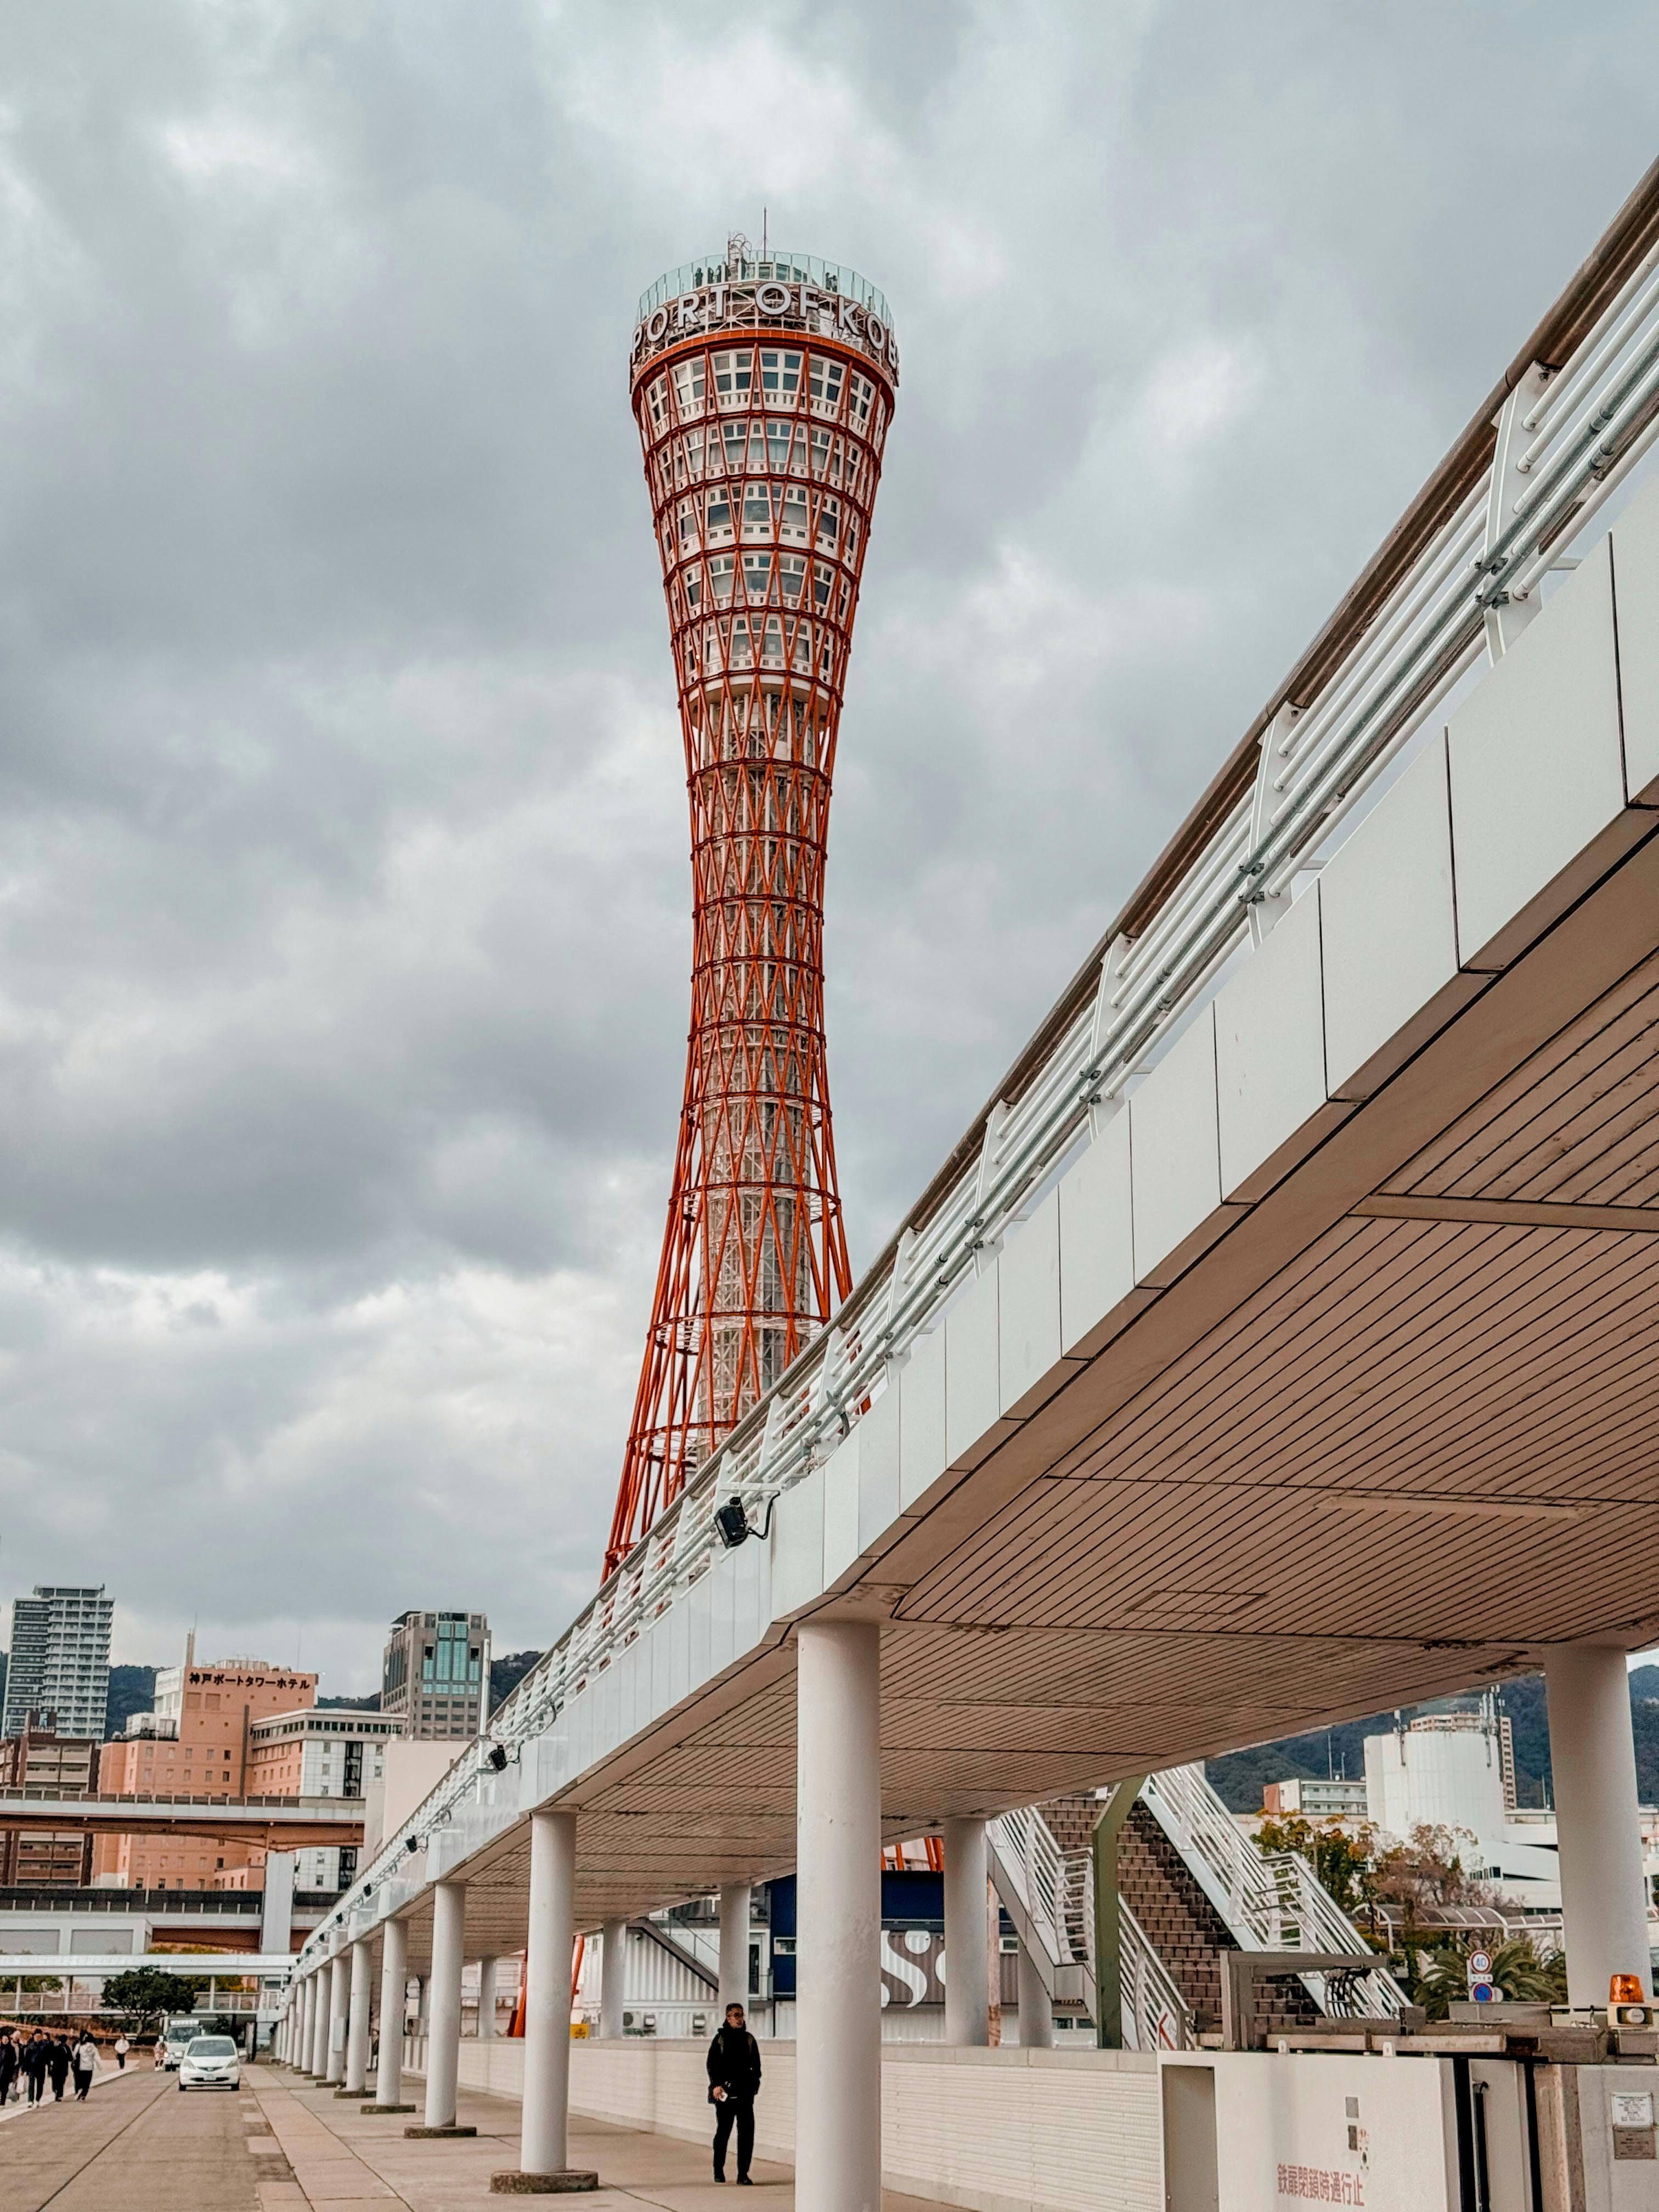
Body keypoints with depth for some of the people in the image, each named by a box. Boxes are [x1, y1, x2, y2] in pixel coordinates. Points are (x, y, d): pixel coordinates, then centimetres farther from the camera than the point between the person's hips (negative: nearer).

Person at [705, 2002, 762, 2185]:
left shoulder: (749, 2039, 12)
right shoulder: (720, 2039, 3)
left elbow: (756, 2064, 16)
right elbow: (712, 2064, -1)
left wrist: (755, 2082, 5)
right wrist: (716, 2085, -12)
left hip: (745, 2093, 2)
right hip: (725, 2092, -2)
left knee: (747, 2132, -6)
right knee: (723, 2132, 5)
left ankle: (743, 2175, -2)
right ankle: (718, 2170, 23)